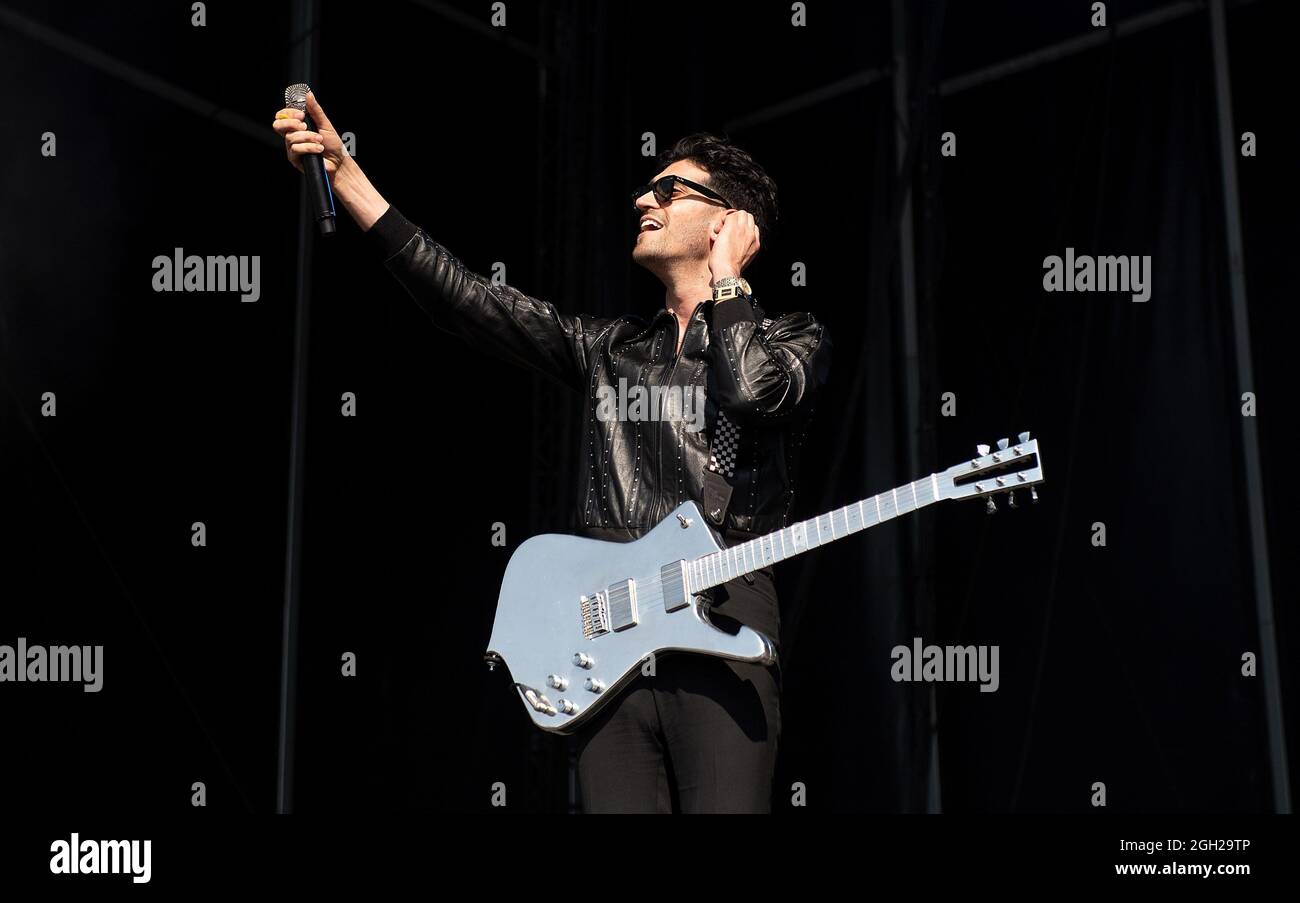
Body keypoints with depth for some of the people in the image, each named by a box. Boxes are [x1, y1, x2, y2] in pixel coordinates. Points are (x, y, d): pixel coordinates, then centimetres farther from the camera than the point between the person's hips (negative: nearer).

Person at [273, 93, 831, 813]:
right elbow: (462, 296, 12)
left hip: (722, 632, -4)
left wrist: (725, 271, -1)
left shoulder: (791, 340, 7)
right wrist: (344, 173, 8)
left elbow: (753, 390, -18)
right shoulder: (610, 348, 19)